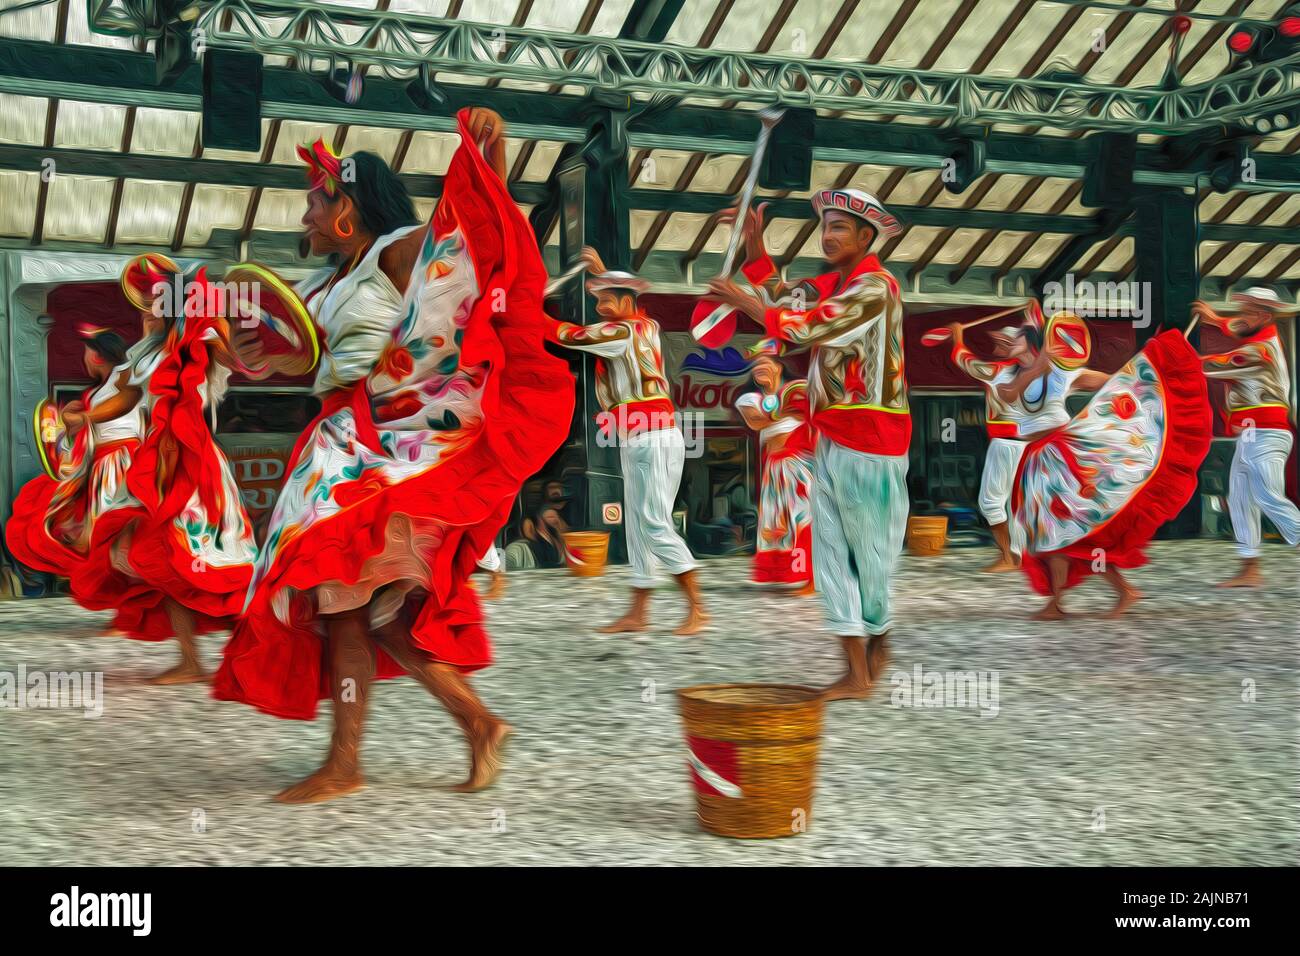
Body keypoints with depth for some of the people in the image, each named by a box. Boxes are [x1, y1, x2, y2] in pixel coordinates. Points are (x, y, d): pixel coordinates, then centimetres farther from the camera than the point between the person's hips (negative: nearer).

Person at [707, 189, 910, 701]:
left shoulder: (875, 287, -12)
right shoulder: (830, 283, 16)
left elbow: (809, 327, -18)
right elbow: (778, 296, 19)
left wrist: (744, 302, -10)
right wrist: (753, 243, 8)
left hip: (871, 445, -8)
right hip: (829, 440, 8)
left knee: (871, 553, 5)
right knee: (831, 555, 4)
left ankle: (879, 639, 29)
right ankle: (856, 673, 7)